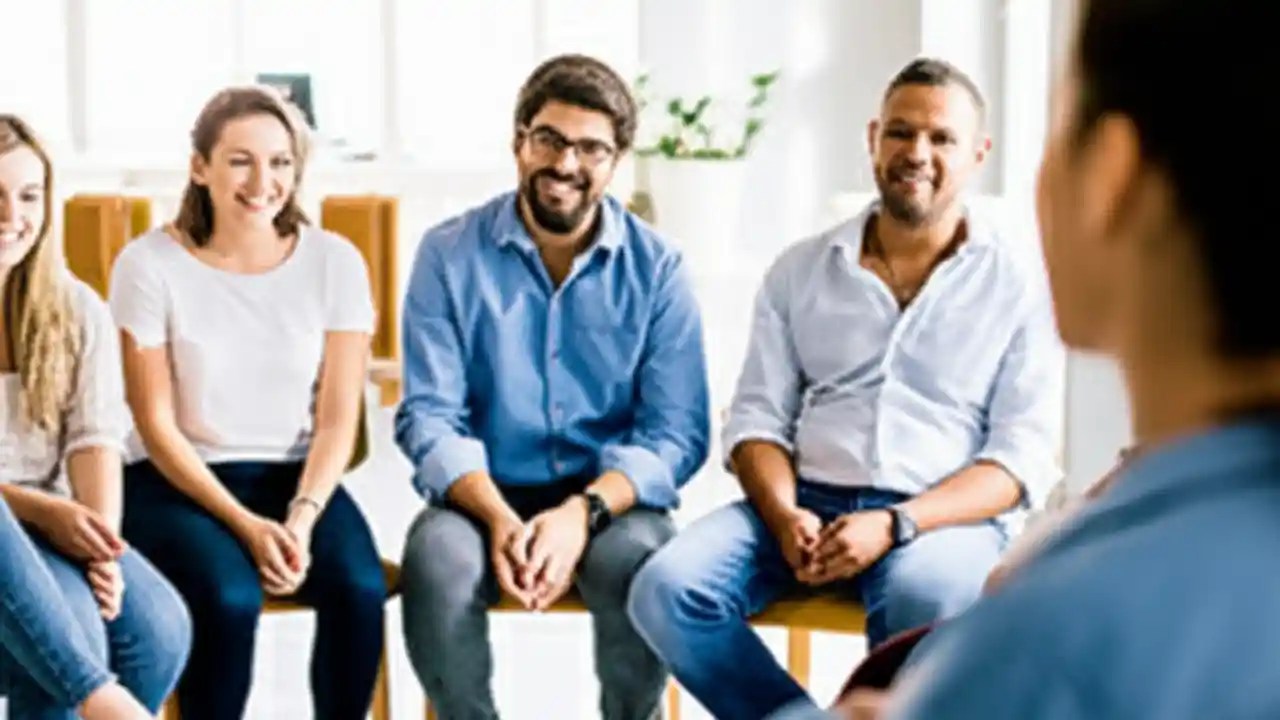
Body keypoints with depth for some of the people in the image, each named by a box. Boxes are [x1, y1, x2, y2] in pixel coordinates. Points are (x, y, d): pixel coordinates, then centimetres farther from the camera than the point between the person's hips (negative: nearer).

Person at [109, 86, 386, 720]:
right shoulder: (149, 264, -9)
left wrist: (301, 516, -19)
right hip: (177, 480, -2)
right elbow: (156, 425, -8)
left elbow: (337, 420, -2)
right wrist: (246, 524, -18)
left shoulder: (334, 262, -3)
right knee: (229, 597, -32)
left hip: (295, 474, 2)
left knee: (358, 587, -27)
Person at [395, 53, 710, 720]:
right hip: (484, 496, 0)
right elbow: (430, 417, -7)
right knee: (437, 559, -31)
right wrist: (501, 519, -25)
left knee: (638, 562, -32)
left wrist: (582, 511, -25)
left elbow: (677, 434, -8)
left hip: (611, 499, 0)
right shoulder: (450, 254, -1)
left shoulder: (657, 268, -2)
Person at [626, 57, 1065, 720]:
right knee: (665, 591, -24)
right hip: (805, 504, 3)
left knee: (927, 597, -38)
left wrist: (895, 524, -18)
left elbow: (1024, 457, -3)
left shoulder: (1021, 287, 4)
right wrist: (783, 516, -13)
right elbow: (757, 418, 9)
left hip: (945, 517, -3)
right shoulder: (800, 270, 12)